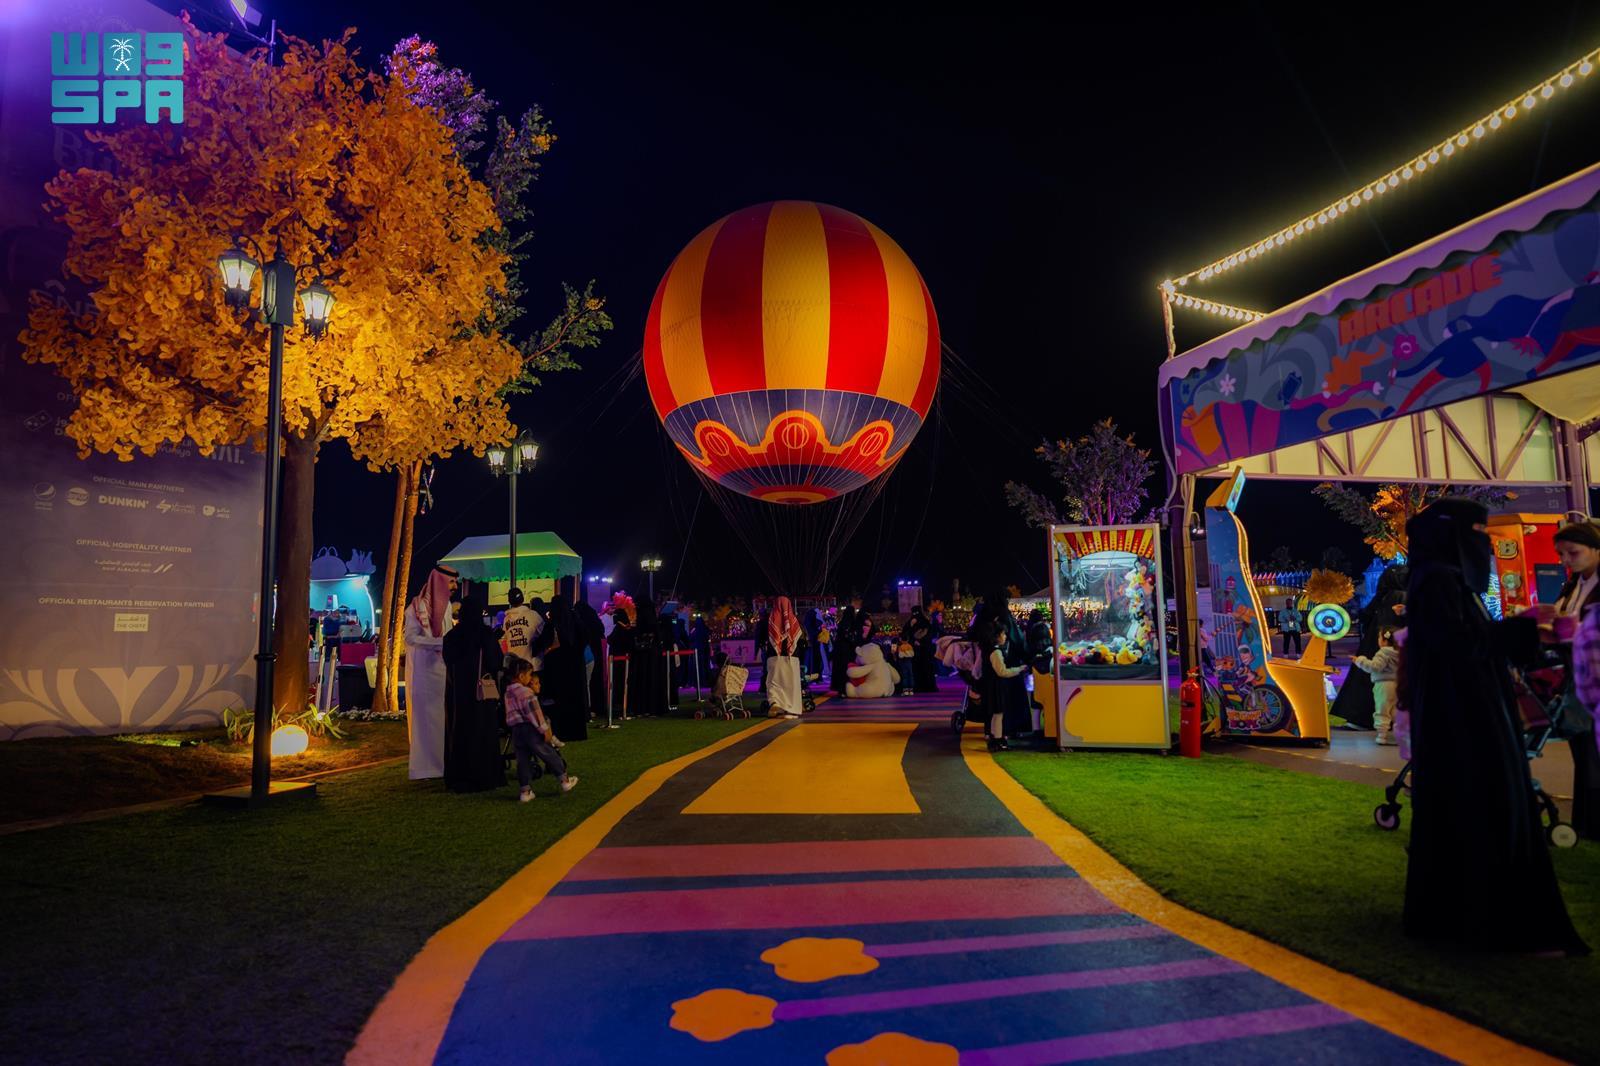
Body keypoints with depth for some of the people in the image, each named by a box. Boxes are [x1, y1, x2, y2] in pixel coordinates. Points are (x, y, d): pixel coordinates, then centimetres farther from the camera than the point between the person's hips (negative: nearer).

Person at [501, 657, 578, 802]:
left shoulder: (508, 693, 12)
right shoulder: (526, 692, -14)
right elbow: (535, 714, -16)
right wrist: (545, 729, -12)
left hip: (516, 731, 7)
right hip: (530, 730, -7)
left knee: (523, 760, 9)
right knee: (549, 755, 7)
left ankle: (525, 791, 8)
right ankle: (565, 780, 18)